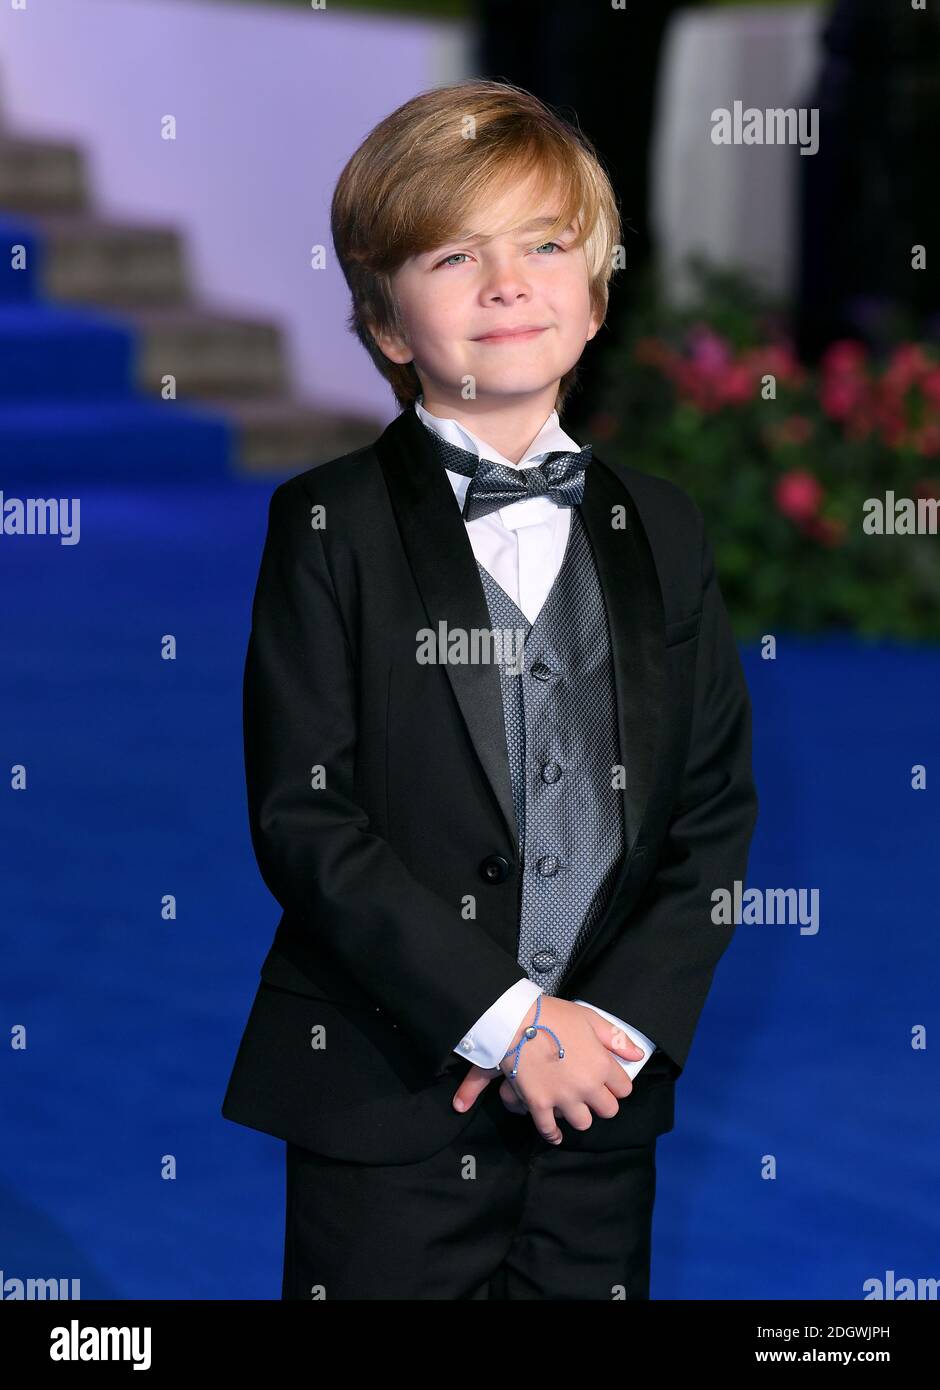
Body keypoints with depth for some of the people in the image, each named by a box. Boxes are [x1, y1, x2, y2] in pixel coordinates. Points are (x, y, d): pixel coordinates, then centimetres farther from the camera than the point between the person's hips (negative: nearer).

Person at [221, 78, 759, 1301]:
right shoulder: (328, 525, -2)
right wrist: (504, 1018, -15)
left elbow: (716, 808, 7)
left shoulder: (661, 529, 10)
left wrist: (624, 1020, -8)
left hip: (604, 1105, 3)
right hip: (388, 1100, -3)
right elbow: (303, 821, -9)